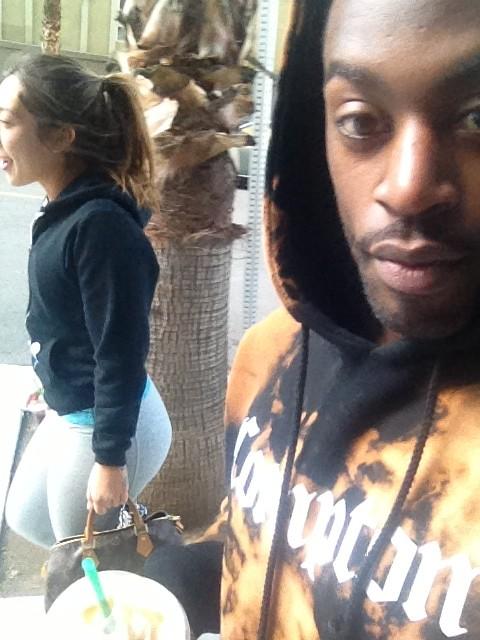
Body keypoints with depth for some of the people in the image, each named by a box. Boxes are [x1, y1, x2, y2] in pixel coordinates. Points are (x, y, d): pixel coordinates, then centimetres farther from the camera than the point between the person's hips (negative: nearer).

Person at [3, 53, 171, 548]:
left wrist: (109, 459, -20)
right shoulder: (66, 211, 1)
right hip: (72, 413, 10)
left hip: (108, 424, -10)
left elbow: (121, 351, -25)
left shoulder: (101, 223, -27)